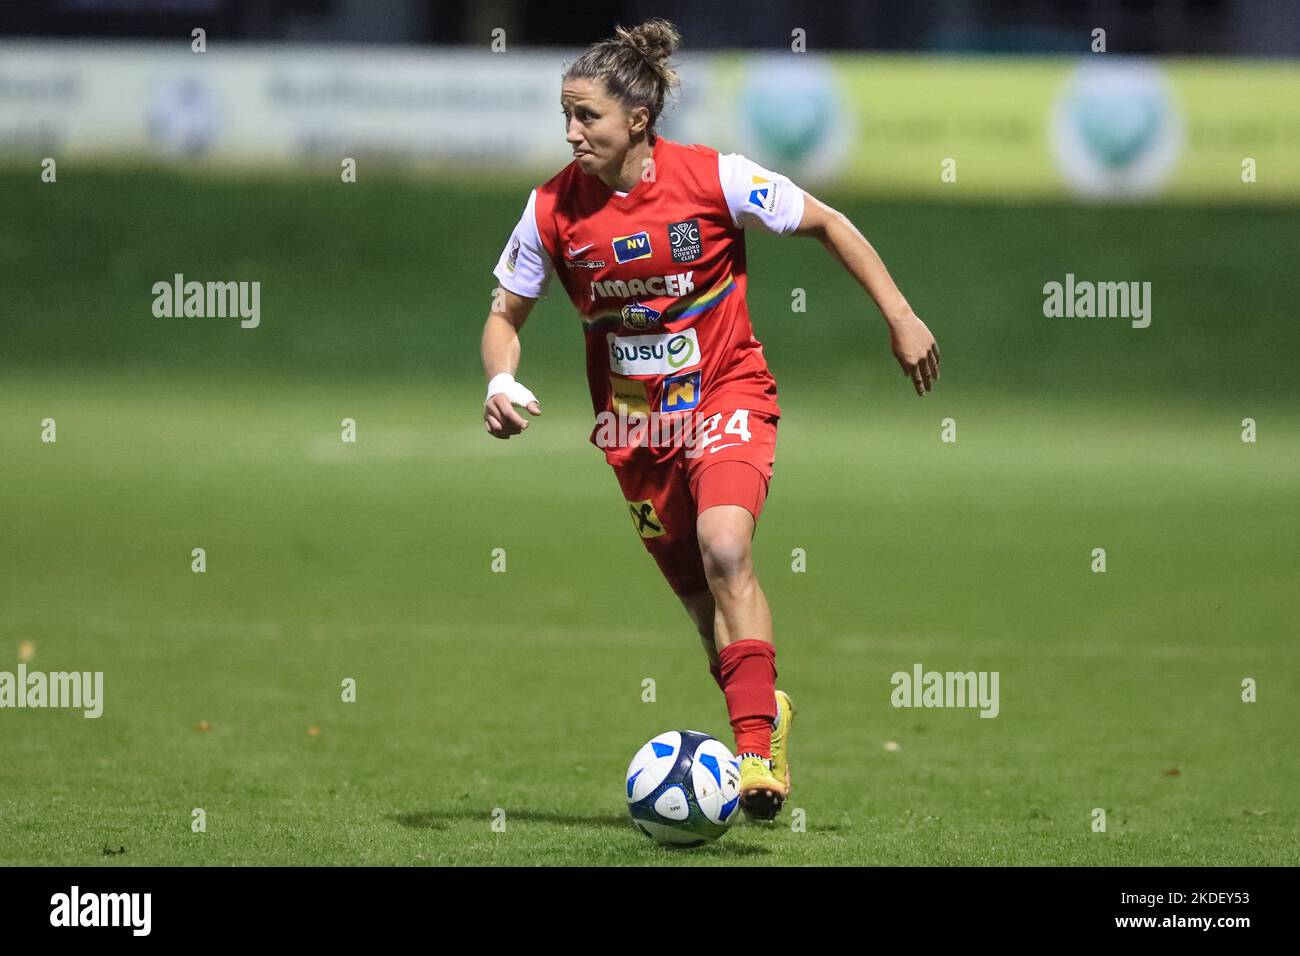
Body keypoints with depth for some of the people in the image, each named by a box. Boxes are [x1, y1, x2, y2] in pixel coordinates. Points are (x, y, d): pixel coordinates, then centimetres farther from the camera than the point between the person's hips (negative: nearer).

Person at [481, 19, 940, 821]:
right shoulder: (555, 207, -9)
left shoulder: (714, 178, -16)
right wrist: (501, 381, -18)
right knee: (702, 600, 10)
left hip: (728, 394, -4)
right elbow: (506, 313, 3)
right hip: (633, 419, 4)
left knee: (724, 546, -28)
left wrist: (900, 317, -3)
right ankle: (767, 712, 37)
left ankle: (757, 749, -29)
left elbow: (826, 223, -3)